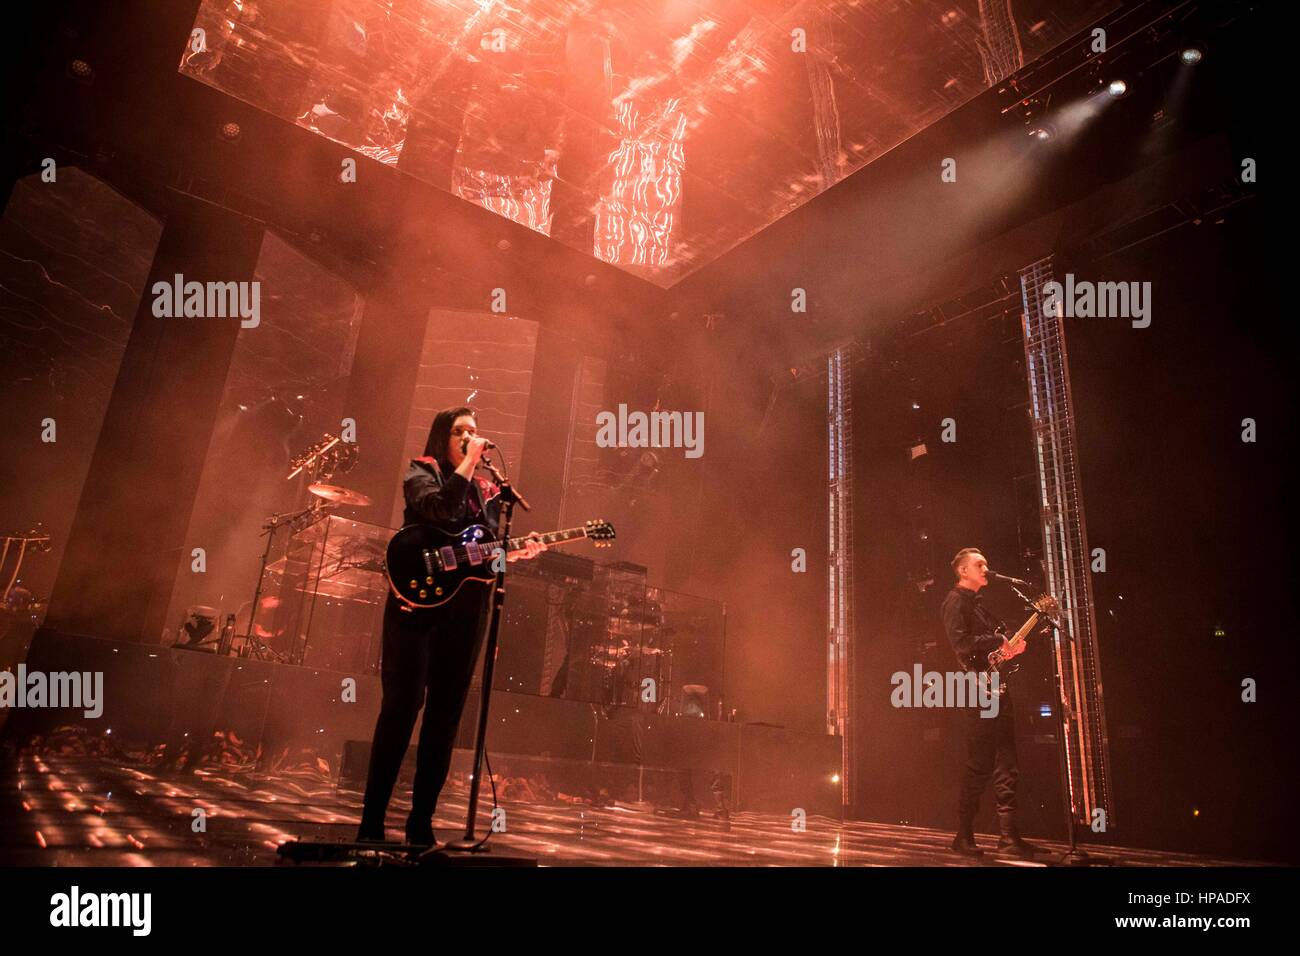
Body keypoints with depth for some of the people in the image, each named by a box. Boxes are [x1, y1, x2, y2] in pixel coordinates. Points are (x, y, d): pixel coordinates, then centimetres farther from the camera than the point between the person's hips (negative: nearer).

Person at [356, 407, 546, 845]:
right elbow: (437, 509, -20)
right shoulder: (420, 472, 3)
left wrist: (518, 552, -2)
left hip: (465, 611, 5)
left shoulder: (486, 490, 17)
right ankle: (372, 821, 6)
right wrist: (467, 462, -13)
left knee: (445, 715, 7)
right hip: (417, 603, -5)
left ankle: (421, 821, 17)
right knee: (401, 707, -4)